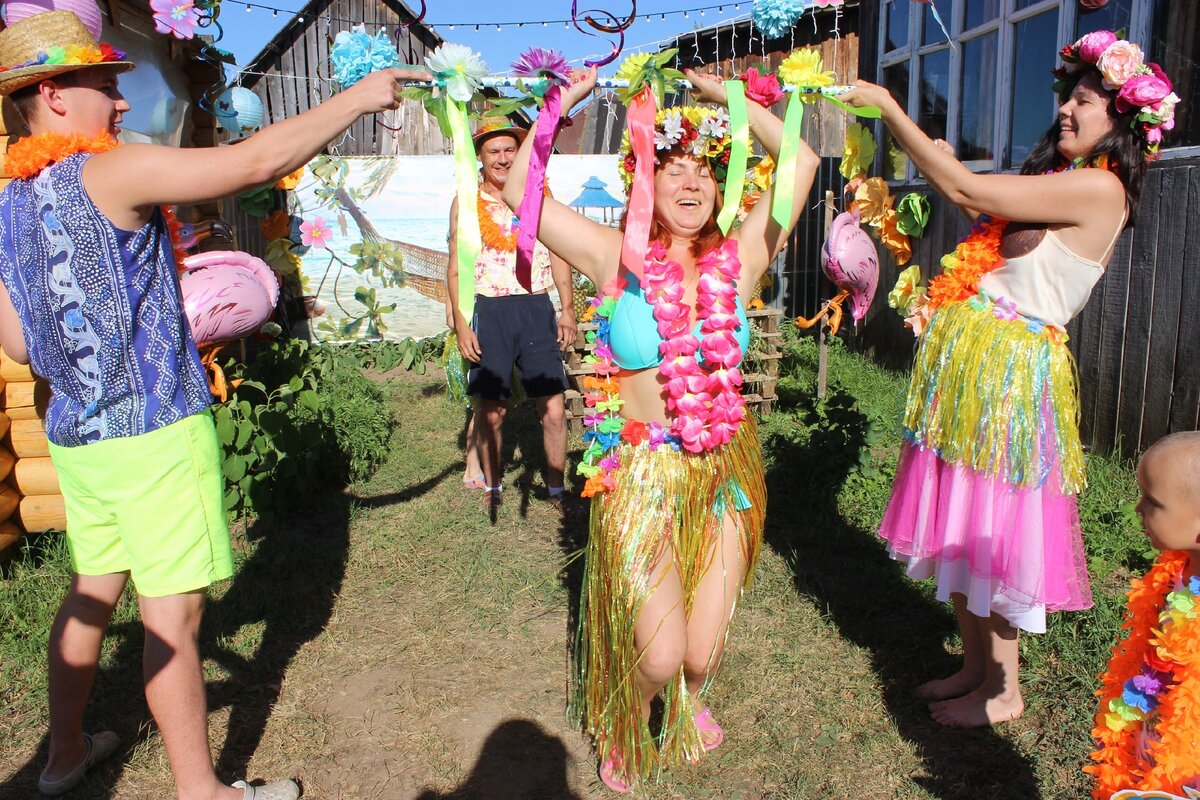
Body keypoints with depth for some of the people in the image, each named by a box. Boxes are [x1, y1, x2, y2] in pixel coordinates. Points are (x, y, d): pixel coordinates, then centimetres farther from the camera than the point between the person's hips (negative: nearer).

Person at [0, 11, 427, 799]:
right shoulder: (109, 172, -13)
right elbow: (257, 159, -19)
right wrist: (359, 96, -10)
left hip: (75, 433, 8)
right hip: (152, 431, -8)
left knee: (93, 590, 22)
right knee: (172, 615, 0)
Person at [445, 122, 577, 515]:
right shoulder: (466, 203, 7)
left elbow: (558, 255, 12)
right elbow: (456, 266, 6)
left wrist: (567, 309, 4)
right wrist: (460, 323, -2)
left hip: (537, 308, 1)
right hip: (489, 311, 0)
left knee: (554, 410, -1)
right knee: (490, 411, 7)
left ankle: (557, 489, 16)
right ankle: (491, 487, 27)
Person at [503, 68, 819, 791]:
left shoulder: (738, 259, -1)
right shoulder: (618, 259, -6)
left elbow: (803, 163, 1)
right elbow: (519, 190, -5)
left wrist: (726, 95, 5)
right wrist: (563, 104, -1)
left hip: (726, 473, 3)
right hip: (644, 477, -2)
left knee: (703, 655, 7)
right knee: (657, 658, -6)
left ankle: (691, 700, 47)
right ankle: (627, 730, 32)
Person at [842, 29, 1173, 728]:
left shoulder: (1101, 187, -11)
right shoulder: (1057, 181, 20)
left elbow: (965, 190, -16)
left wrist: (888, 106, -11)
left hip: (1010, 369, -9)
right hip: (968, 356, 9)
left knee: (989, 531, 0)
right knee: (963, 526, 13)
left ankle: (1004, 692, 18)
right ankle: (976, 668, 27)